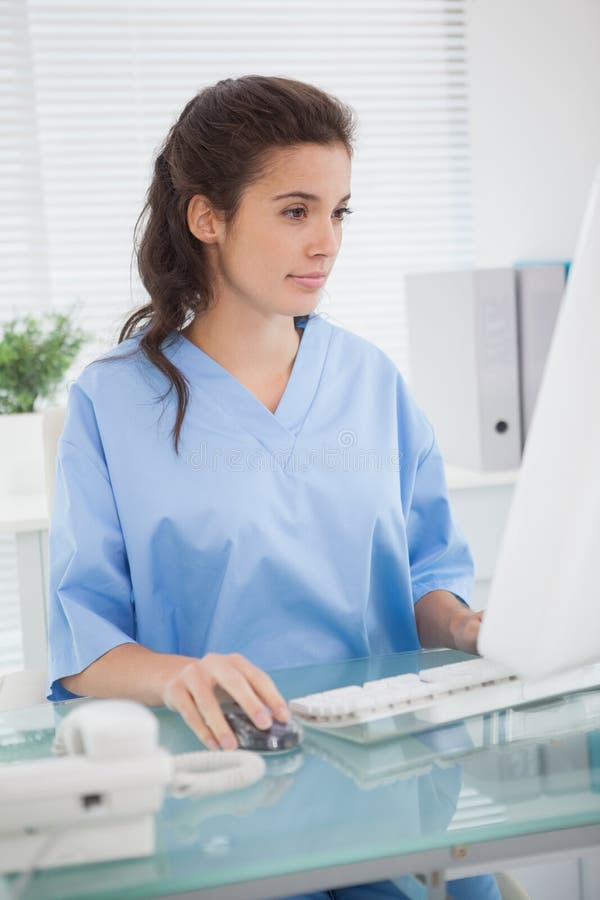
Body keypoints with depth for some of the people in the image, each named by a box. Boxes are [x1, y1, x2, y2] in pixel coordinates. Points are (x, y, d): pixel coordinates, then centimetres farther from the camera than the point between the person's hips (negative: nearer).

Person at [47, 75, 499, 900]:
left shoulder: (371, 378, 11)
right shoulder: (114, 401, 0)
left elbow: (429, 563, 14)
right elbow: (82, 642, -5)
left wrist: (464, 627, -8)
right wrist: (172, 675, -26)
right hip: (215, 764, -3)